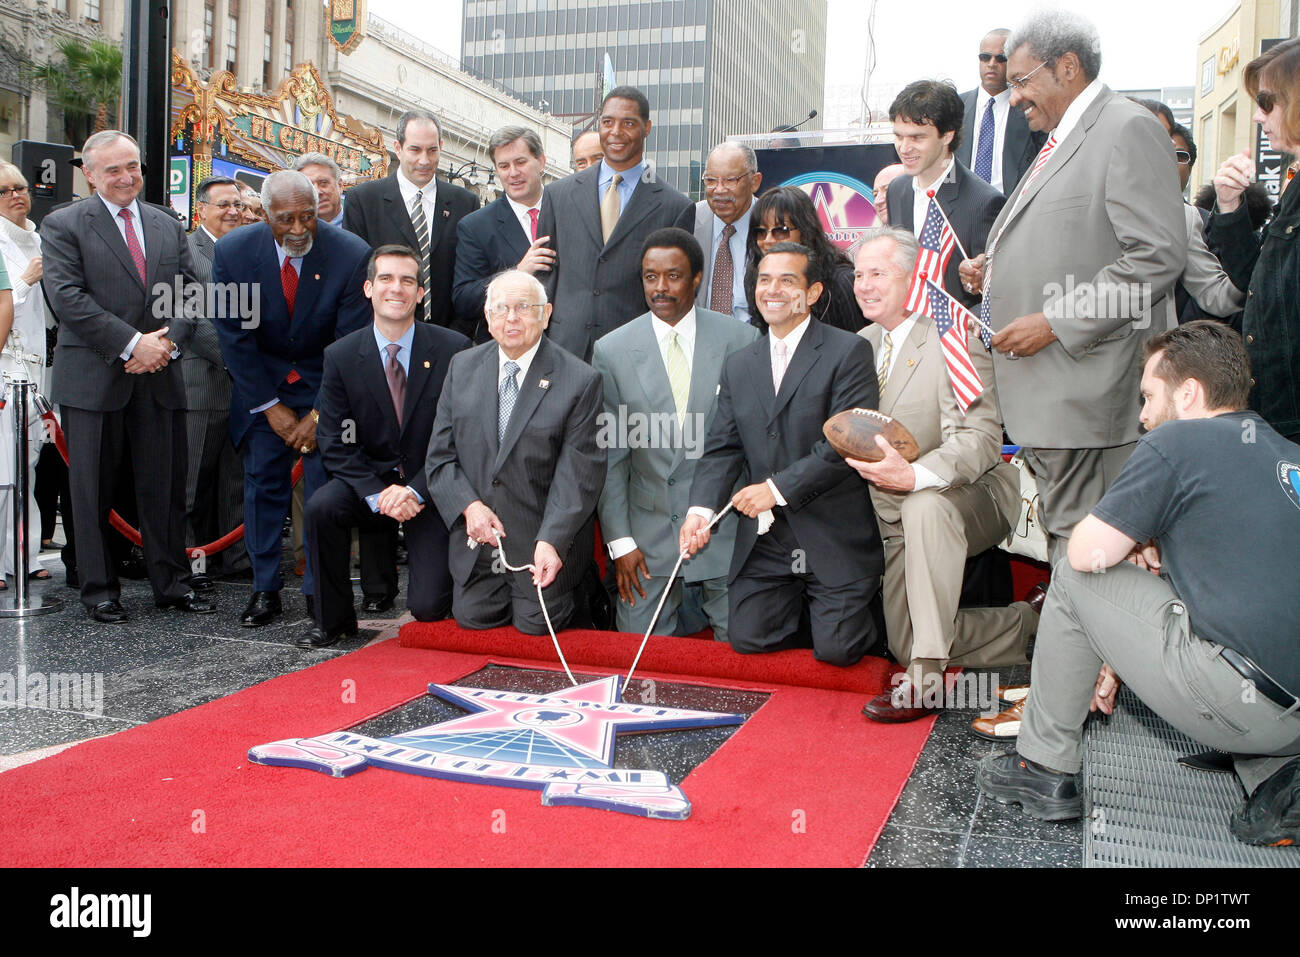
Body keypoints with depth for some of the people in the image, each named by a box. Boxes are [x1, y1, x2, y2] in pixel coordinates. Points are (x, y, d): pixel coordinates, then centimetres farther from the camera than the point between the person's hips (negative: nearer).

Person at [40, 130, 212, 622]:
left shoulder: (168, 226, 15)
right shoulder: (62, 226, 1)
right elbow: (68, 298, -10)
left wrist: (168, 342, -8)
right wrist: (133, 344, -16)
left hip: (159, 377, 4)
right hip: (93, 377, -3)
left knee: (166, 485, 7)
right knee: (92, 489, 4)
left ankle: (171, 584, 18)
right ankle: (99, 588, 16)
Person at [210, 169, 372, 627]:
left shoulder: (351, 254, -19)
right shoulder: (233, 251, -13)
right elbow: (234, 336, -6)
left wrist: (321, 413, -14)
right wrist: (271, 406, -8)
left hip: (327, 383, -2)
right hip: (261, 382, 2)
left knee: (325, 485, -8)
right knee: (262, 482, 1)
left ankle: (320, 590, 3)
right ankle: (265, 589, 11)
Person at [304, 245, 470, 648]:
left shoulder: (453, 350, -8)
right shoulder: (341, 356, -3)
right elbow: (336, 443, -5)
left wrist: (416, 491, -19)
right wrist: (379, 493, -21)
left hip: (430, 489, -2)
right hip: (370, 480, 2)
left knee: (429, 607, -13)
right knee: (321, 507, -30)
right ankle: (333, 619, -7)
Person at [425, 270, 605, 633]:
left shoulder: (580, 380, -10)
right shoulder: (462, 367, 3)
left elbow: (579, 472, -14)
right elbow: (440, 454, 4)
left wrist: (551, 540, -24)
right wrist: (469, 506, -13)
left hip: (542, 539, -3)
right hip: (476, 536, 4)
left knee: (536, 624, -2)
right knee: (472, 618, 3)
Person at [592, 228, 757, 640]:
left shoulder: (742, 339, -2)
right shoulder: (612, 350, -1)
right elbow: (610, 455, 1)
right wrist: (619, 540, -2)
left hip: (727, 524, 0)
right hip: (649, 529, 1)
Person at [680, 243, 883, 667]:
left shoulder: (849, 352, -5)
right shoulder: (738, 364, 13)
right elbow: (722, 448, 8)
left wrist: (778, 487, -17)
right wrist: (701, 509, -10)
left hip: (835, 539, -4)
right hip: (764, 541, 5)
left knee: (837, 650, -7)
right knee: (747, 639, -3)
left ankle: (859, 613, 26)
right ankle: (801, 610, 27)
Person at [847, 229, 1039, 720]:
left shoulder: (954, 341, -12)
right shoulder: (862, 344, 11)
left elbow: (980, 437, -23)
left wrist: (914, 476, -39)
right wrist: (851, 449, -4)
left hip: (969, 495, -7)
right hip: (894, 516, 7)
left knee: (924, 506, -42)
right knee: (905, 643, -2)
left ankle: (926, 677, -36)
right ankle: (1028, 623, 18)